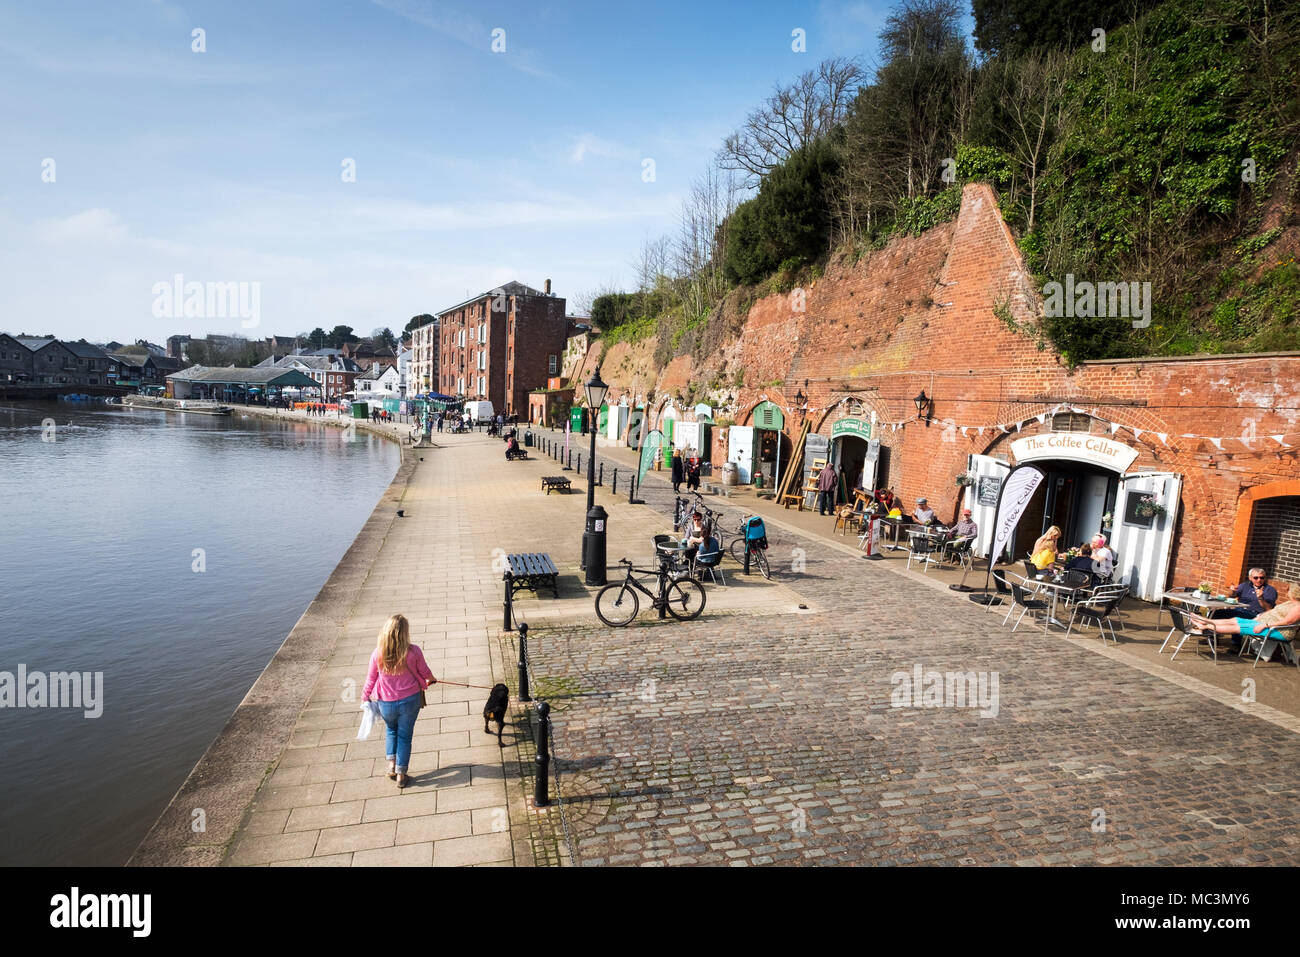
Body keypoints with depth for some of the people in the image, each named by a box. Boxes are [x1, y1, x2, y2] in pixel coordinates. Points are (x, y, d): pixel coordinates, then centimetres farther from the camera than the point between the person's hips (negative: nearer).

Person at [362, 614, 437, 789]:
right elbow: (424, 671, -1)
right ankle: (401, 774, 20)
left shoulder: (377, 654, -15)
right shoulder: (413, 652, -18)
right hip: (409, 700, -1)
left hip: (386, 702, 2)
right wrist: (431, 679, 23)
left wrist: (365, 696, 18)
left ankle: (391, 764, 22)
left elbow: (371, 678, 0)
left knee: (391, 730, 29)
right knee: (404, 735, 14)